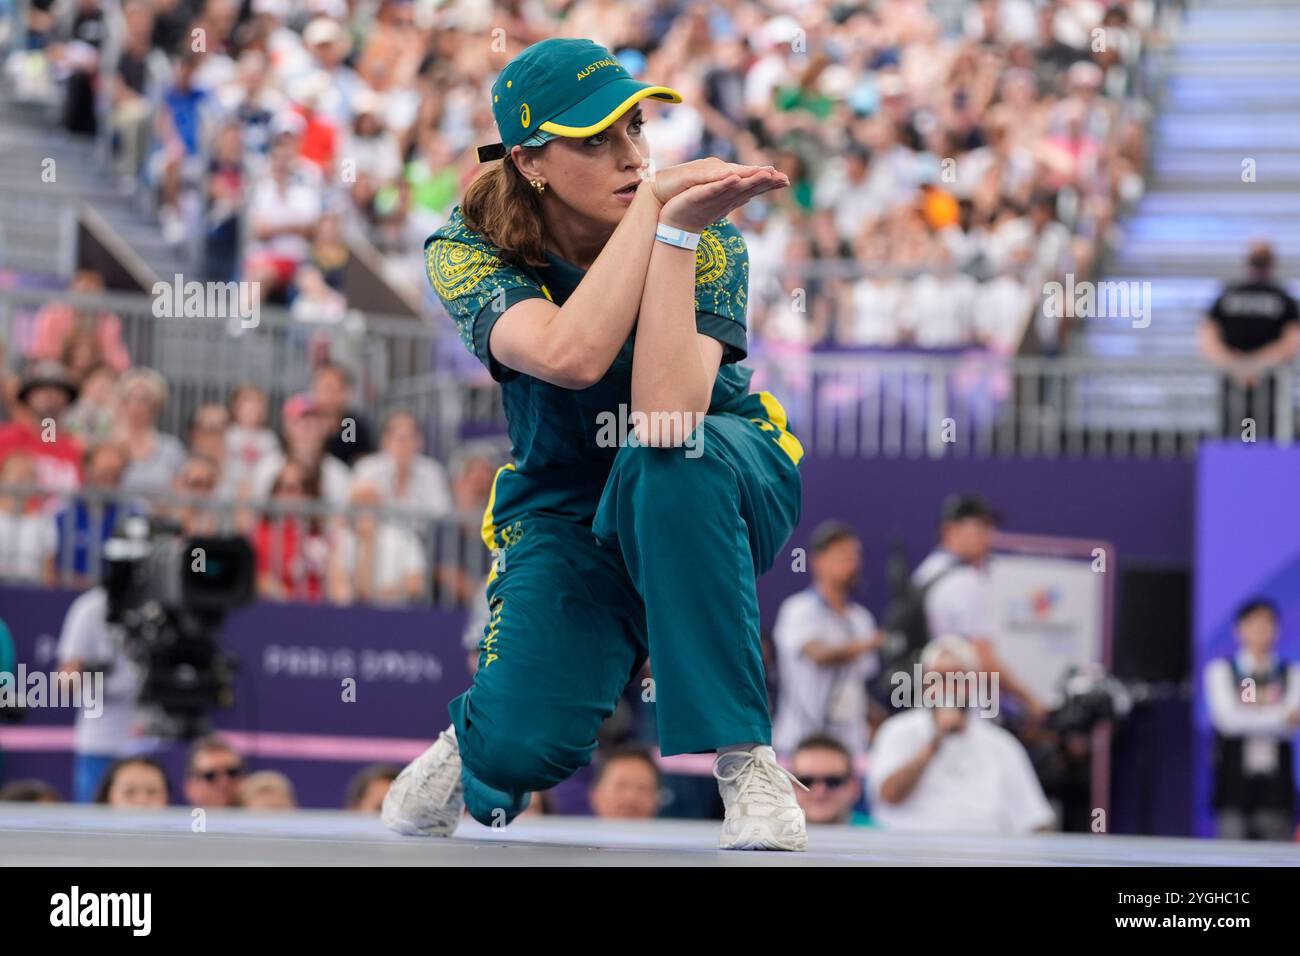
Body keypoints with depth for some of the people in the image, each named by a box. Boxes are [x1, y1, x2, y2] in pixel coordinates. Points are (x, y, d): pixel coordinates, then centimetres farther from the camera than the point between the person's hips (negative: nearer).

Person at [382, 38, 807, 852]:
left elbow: (666, 415, -36)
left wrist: (677, 232, -39)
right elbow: (571, 355, -38)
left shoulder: (707, 235, -18)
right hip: (566, 512, 1)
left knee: (665, 464, -38)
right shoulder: (469, 250, -16)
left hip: (725, 488, 0)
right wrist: (650, 203, -33)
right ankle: (482, 744, 15)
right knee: (526, 746, -25)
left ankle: (747, 763, -31)